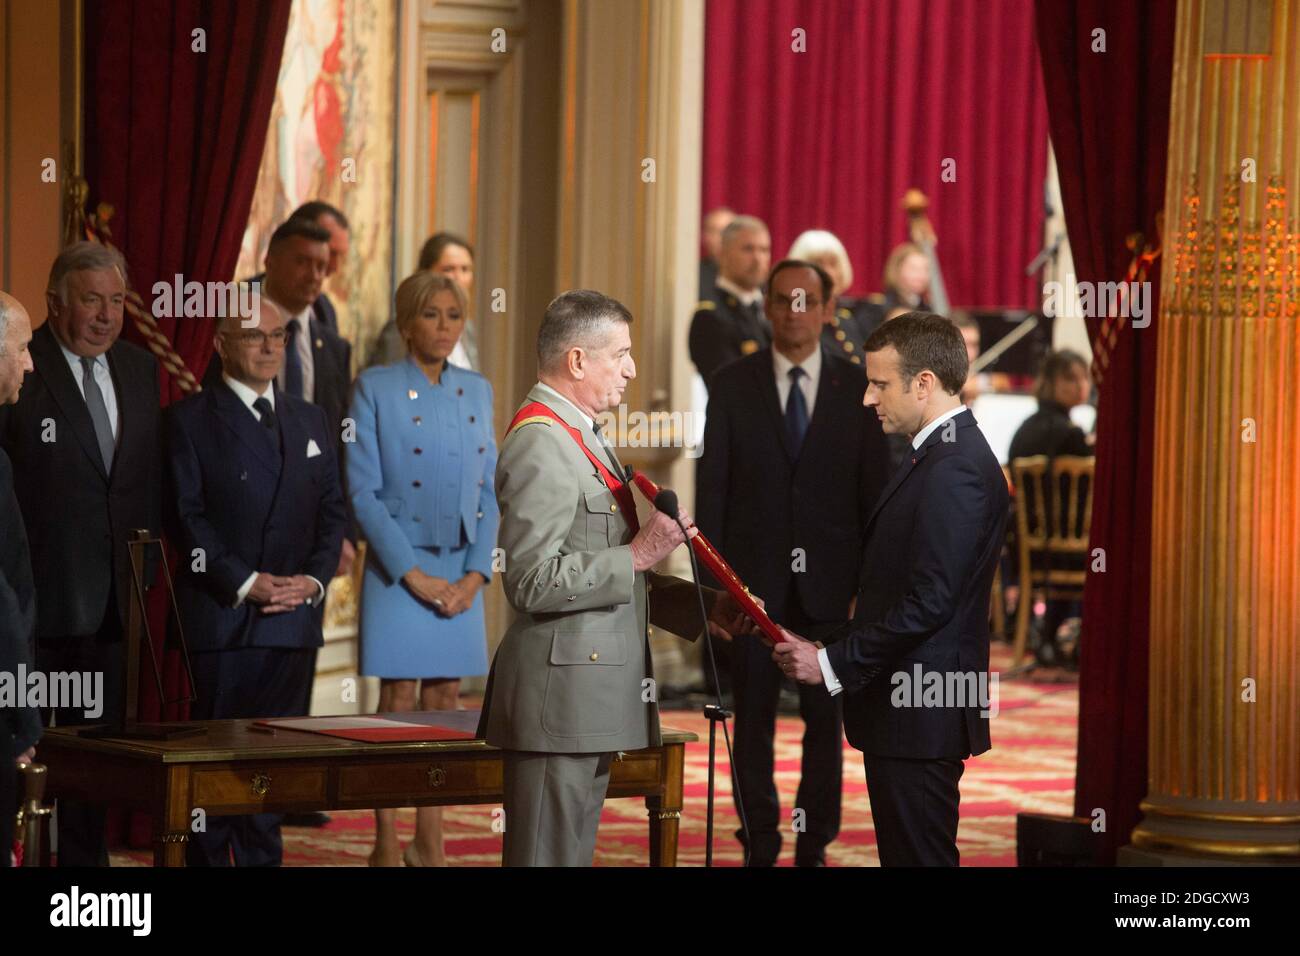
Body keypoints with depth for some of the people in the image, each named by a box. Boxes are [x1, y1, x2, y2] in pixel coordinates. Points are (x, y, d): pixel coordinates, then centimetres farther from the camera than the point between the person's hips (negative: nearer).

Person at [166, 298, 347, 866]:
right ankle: (206, 860, 2)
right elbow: (186, 517, -6)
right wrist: (246, 583, -13)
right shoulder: (190, 420, 1)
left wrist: (314, 578, -3)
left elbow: (332, 513, 14)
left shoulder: (311, 421, 17)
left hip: (295, 615, 4)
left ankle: (262, 861, 9)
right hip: (221, 616, -4)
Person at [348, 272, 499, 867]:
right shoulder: (376, 389, -5)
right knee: (398, 704, -3)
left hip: (462, 576, 4)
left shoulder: (476, 392, 9)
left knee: (445, 702, 7)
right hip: (398, 571, -4)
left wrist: (476, 574, -3)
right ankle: (385, 843, 5)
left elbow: (492, 492, 9)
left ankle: (429, 840, 14)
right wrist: (413, 574, -13)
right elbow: (363, 493, -9)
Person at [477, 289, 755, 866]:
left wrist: (704, 606, 14)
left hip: (592, 699, 11)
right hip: (559, 698, -11)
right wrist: (638, 554, -19)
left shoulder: (575, 436, 21)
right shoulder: (539, 442, -14)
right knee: (547, 857, -7)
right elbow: (533, 581, -23)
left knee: (572, 854, 12)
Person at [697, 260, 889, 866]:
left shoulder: (857, 388, 3)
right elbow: (712, 488, 2)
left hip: (826, 581, 0)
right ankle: (761, 848, 11)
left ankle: (814, 846, 12)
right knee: (754, 718, 3)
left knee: (825, 716, 4)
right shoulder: (733, 386, 3)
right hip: (755, 577, 0)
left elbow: (874, 489, 3)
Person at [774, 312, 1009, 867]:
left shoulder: (956, 468, -18)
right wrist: (832, 650, 12)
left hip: (920, 714, -11)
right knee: (906, 857, 13)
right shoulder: (942, 456, 16)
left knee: (921, 856, -6)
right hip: (905, 710, 11)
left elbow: (929, 602, -23)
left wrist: (833, 664, -18)